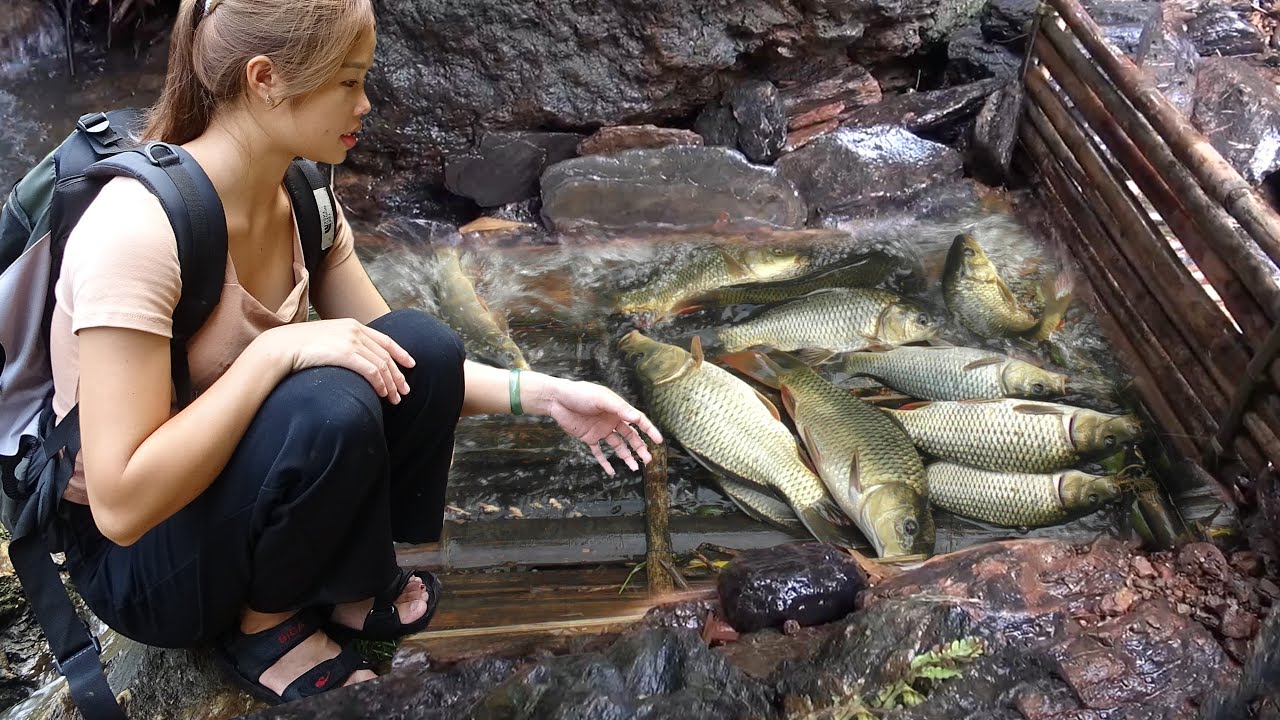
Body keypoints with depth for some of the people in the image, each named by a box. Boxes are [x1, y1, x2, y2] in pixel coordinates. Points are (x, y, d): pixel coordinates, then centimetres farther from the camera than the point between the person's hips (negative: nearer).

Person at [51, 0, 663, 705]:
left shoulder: (302, 205, -5)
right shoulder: (139, 225, -29)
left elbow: (400, 362, 2)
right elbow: (121, 503, -31)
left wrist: (542, 393, -9)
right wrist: (274, 352, -34)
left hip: (238, 494, 7)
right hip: (133, 554, -7)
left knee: (424, 349, -13)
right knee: (331, 409, -33)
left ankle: (348, 583, 5)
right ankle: (264, 624, -5)